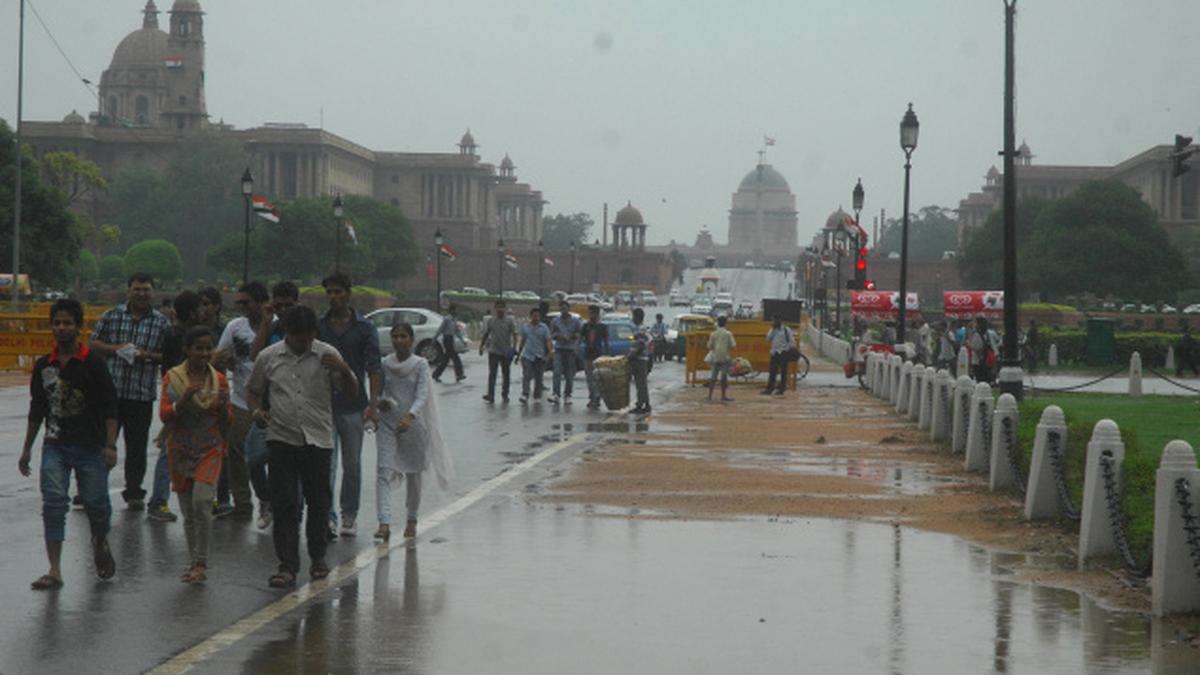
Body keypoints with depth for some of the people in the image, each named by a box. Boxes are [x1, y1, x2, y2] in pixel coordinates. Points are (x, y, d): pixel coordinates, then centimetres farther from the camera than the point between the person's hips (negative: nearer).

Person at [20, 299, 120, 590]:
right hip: (55, 445, 3)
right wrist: (26, 450, 16)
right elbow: (36, 410, 16)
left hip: (90, 446, -3)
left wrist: (110, 445, -15)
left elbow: (109, 407, -7)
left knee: (95, 502, 3)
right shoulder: (44, 366, 7)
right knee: (53, 503, -8)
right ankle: (54, 571, -8)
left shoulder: (93, 364, -6)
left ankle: (101, 544, 36)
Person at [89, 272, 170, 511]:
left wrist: (148, 355, -12)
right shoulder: (112, 316, 6)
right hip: (110, 390, 0)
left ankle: (134, 493, 15)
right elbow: (93, 344, 8)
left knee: (137, 445, 4)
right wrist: (116, 349, -8)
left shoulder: (161, 323, 5)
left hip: (142, 393, 0)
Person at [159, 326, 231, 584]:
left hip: (210, 449, -1)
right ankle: (196, 564, 19)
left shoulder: (219, 380, 3)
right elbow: (164, 415, -9)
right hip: (181, 450, 1)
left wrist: (223, 406, -15)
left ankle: (201, 562, -9)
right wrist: (186, 398, -23)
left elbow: (226, 424, 6)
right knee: (188, 511, 7)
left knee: (202, 501, -18)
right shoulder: (173, 377, -1)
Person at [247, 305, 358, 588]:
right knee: (283, 504, -6)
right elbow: (252, 390, 15)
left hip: (318, 440, 0)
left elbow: (352, 393, 3)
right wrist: (257, 410, -7)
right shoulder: (269, 357, 2)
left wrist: (343, 370, -18)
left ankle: (318, 557, 28)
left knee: (318, 501, 9)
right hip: (282, 439, 0)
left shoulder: (327, 355, 0)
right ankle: (287, 566, -5)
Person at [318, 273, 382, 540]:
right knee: (326, 464, -9)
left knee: (352, 465, 9)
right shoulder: (317, 326, 6)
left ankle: (349, 515, 22)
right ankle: (328, 517, -13)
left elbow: (374, 368, -6)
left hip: (353, 406, 0)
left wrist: (373, 403, -19)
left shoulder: (364, 328, 1)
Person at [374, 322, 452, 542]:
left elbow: (423, 394, -18)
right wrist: (380, 402, -10)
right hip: (387, 424, 1)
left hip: (413, 424, -1)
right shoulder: (384, 364, 2)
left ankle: (411, 520, 31)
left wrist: (410, 415, -36)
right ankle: (384, 523, -21)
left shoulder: (421, 365, -7)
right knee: (384, 471, -14)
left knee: (414, 474, 12)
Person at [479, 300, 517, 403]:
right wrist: (481, 346, 10)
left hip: (506, 352, 0)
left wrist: (514, 347, -18)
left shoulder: (509, 321, -1)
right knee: (492, 374, -6)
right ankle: (490, 395, -10)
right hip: (493, 351, 0)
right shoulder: (490, 320, 4)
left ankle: (505, 394, 22)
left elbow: (514, 335, -5)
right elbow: (485, 335, 13)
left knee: (506, 374, 9)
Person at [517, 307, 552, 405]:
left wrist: (550, 352, -22)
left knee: (538, 378, 6)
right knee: (526, 376, -13)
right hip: (527, 355, 1)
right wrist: (519, 352, 21)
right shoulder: (525, 327, 10)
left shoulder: (544, 328, 2)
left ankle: (537, 397, 17)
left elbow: (548, 341, -6)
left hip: (539, 356, -1)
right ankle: (525, 395, -22)